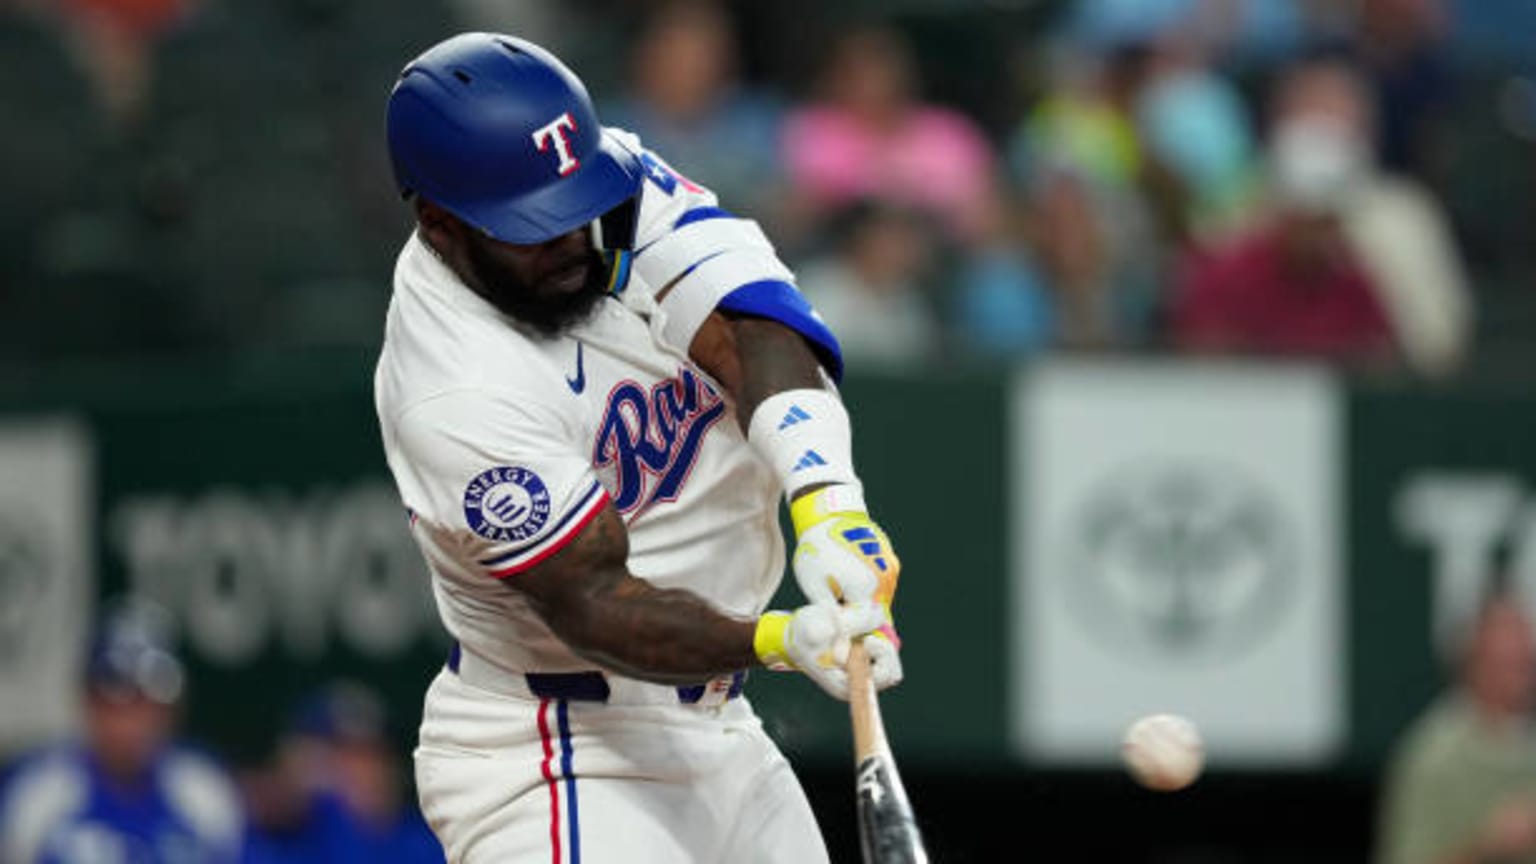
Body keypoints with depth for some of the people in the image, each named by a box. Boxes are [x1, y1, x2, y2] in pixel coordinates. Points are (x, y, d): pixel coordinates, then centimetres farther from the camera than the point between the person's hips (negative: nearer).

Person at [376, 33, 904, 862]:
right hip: (552, 765, -8)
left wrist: (825, 502, -37)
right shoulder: (454, 396, -25)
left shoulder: (613, 183, -6)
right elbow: (589, 604, -25)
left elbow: (747, 326, -20)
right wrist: (776, 641, -40)